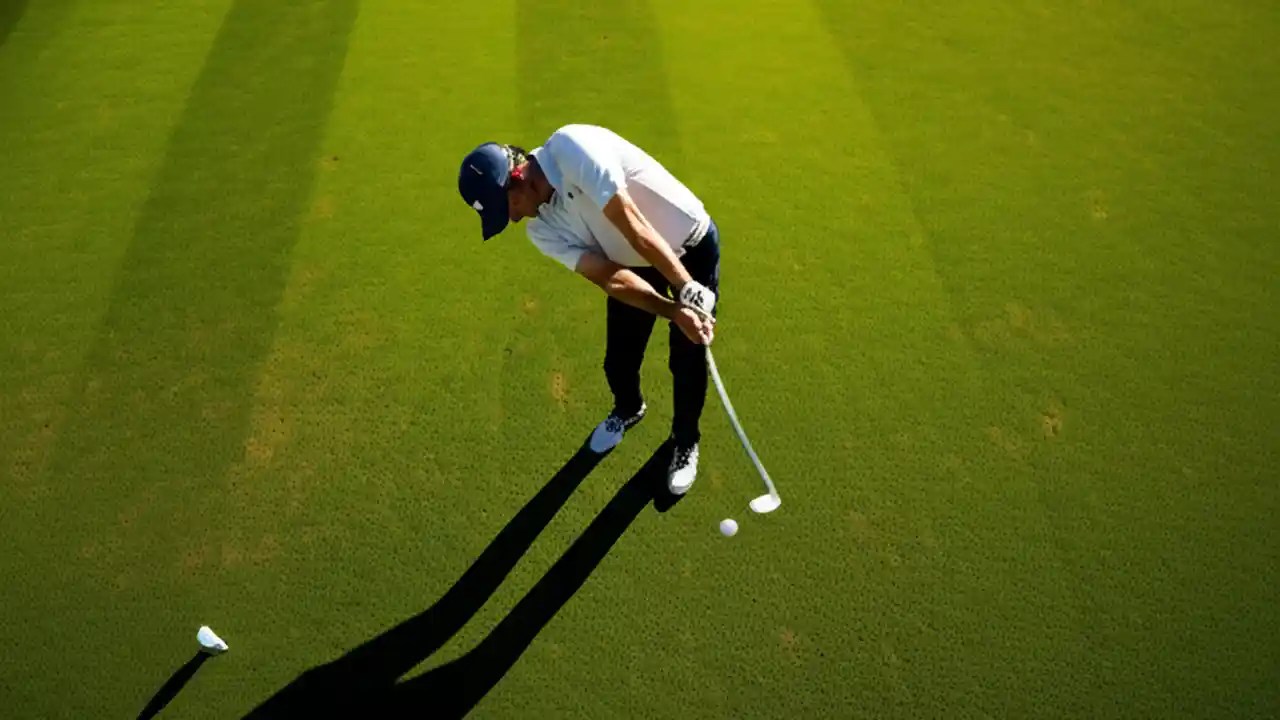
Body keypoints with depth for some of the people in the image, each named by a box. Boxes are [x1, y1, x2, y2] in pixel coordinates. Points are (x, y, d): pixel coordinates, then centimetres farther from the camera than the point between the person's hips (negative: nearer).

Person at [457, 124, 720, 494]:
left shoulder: (570, 147, -31)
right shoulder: (542, 230, -11)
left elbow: (634, 227, -35)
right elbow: (610, 278, -22)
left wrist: (690, 292, -36)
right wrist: (673, 311, -35)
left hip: (693, 246, -5)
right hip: (637, 264, 5)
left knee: (687, 362, 1)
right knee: (618, 359, 10)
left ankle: (685, 442, 28)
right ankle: (628, 409, 45)